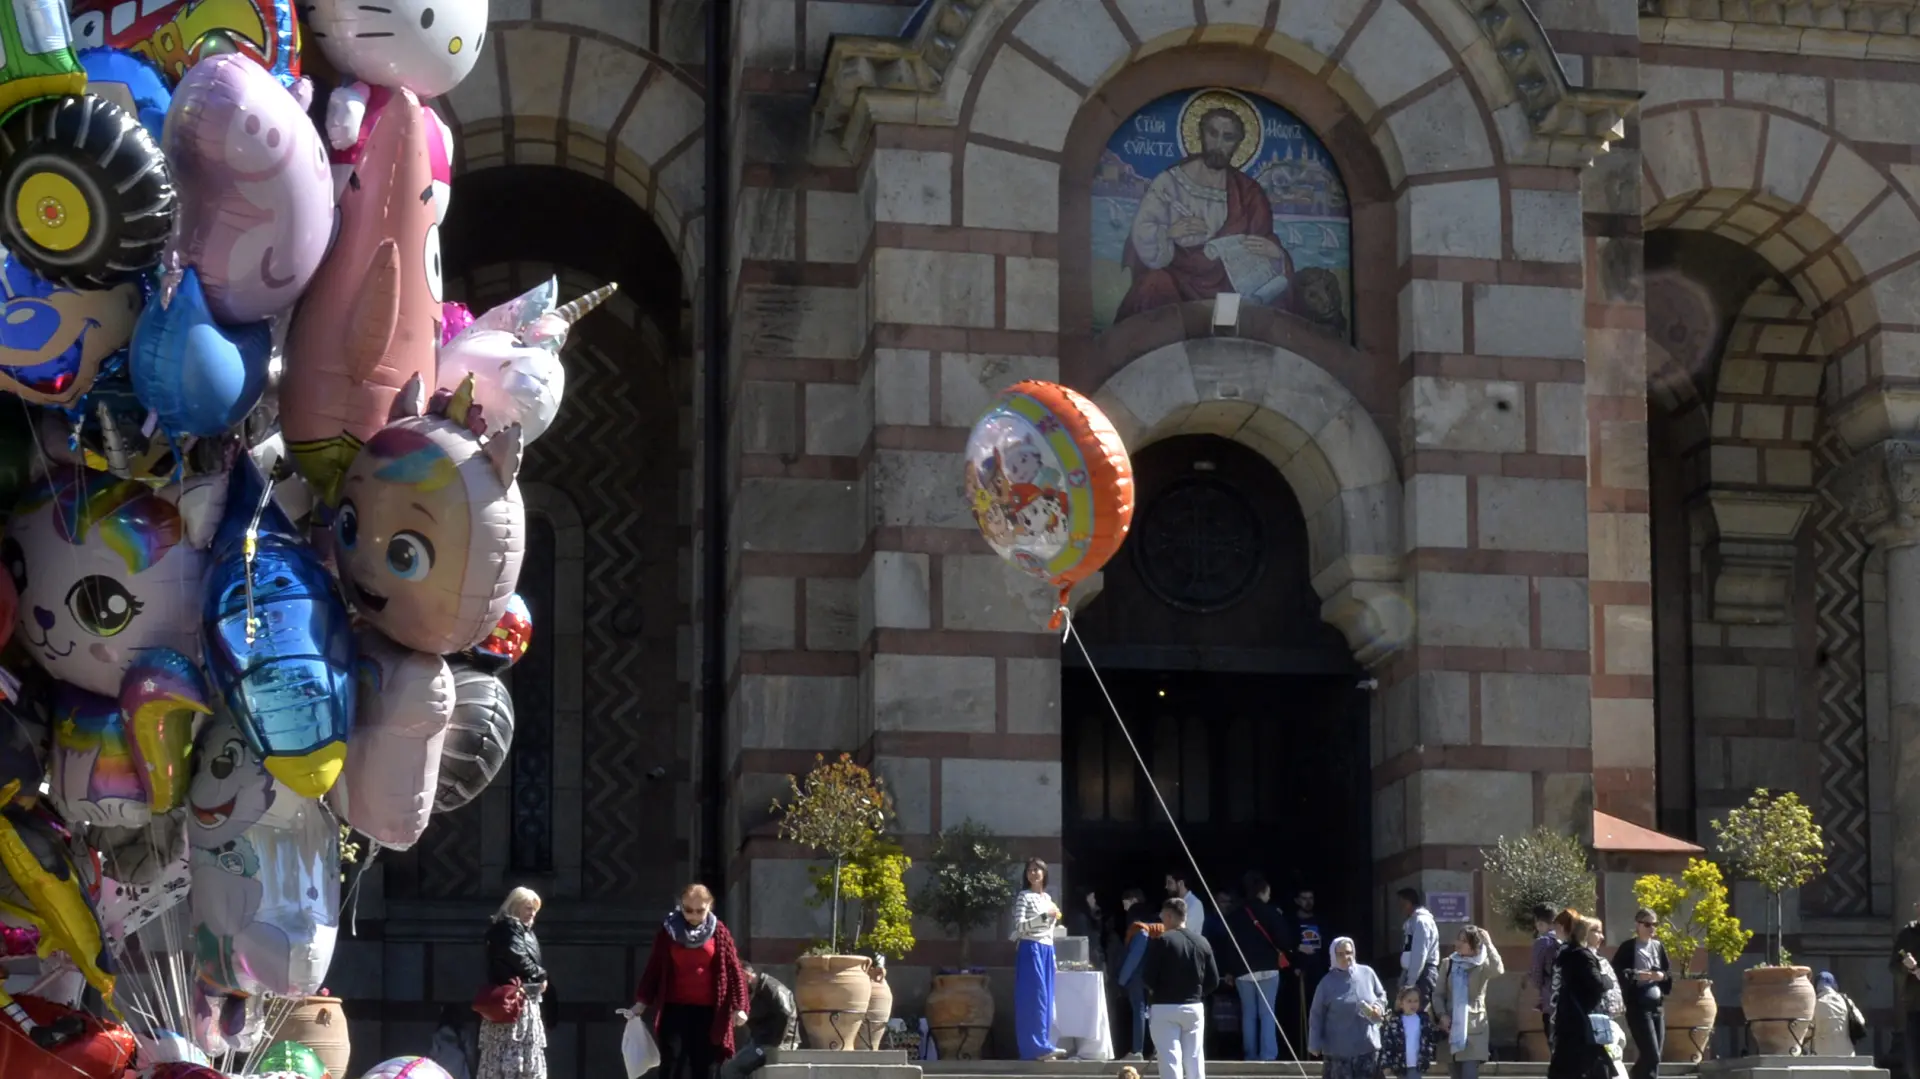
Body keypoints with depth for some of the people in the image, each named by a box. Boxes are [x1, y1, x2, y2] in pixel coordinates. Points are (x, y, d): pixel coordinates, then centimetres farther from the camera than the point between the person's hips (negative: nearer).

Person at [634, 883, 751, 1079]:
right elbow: (654, 967, 8)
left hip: (707, 1010, 0)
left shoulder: (718, 931, 1)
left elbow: (733, 968, 1)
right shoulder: (668, 930, 2)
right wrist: (642, 1001, 3)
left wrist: (738, 1006, -6)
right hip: (674, 1008, 0)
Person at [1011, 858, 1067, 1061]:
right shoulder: (1024, 896, -5)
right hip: (1031, 950, -8)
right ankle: (1039, 1046, -15)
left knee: (1045, 999, 5)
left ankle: (1040, 1047, 6)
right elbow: (1020, 927, -15)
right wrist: (1044, 915, -19)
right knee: (1034, 996, -12)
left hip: (1046, 951, 8)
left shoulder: (1048, 898, 17)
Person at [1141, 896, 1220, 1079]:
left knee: (1170, 1059, -4)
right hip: (1194, 1007, 5)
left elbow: (1148, 976, -12)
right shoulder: (1201, 942, 3)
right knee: (1194, 1059, 10)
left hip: (1165, 1008, -5)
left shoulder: (1162, 941, -11)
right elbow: (1213, 981, 4)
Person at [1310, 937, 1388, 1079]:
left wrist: (1379, 1007, -8)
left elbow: (1381, 995, 15)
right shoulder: (1328, 982, -8)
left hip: (1368, 1046, 3)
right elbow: (1316, 1015, -2)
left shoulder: (1367, 973, -1)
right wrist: (1315, 1044, -4)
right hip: (1339, 1049, -3)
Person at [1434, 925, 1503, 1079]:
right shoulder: (1448, 963, 7)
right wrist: (1442, 1015, -7)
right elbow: (1438, 993, 10)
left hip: (1474, 1028, -4)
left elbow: (1498, 970, -29)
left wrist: (1488, 943, -23)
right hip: (1452, 1028, 4)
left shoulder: (1482, 966, -5)